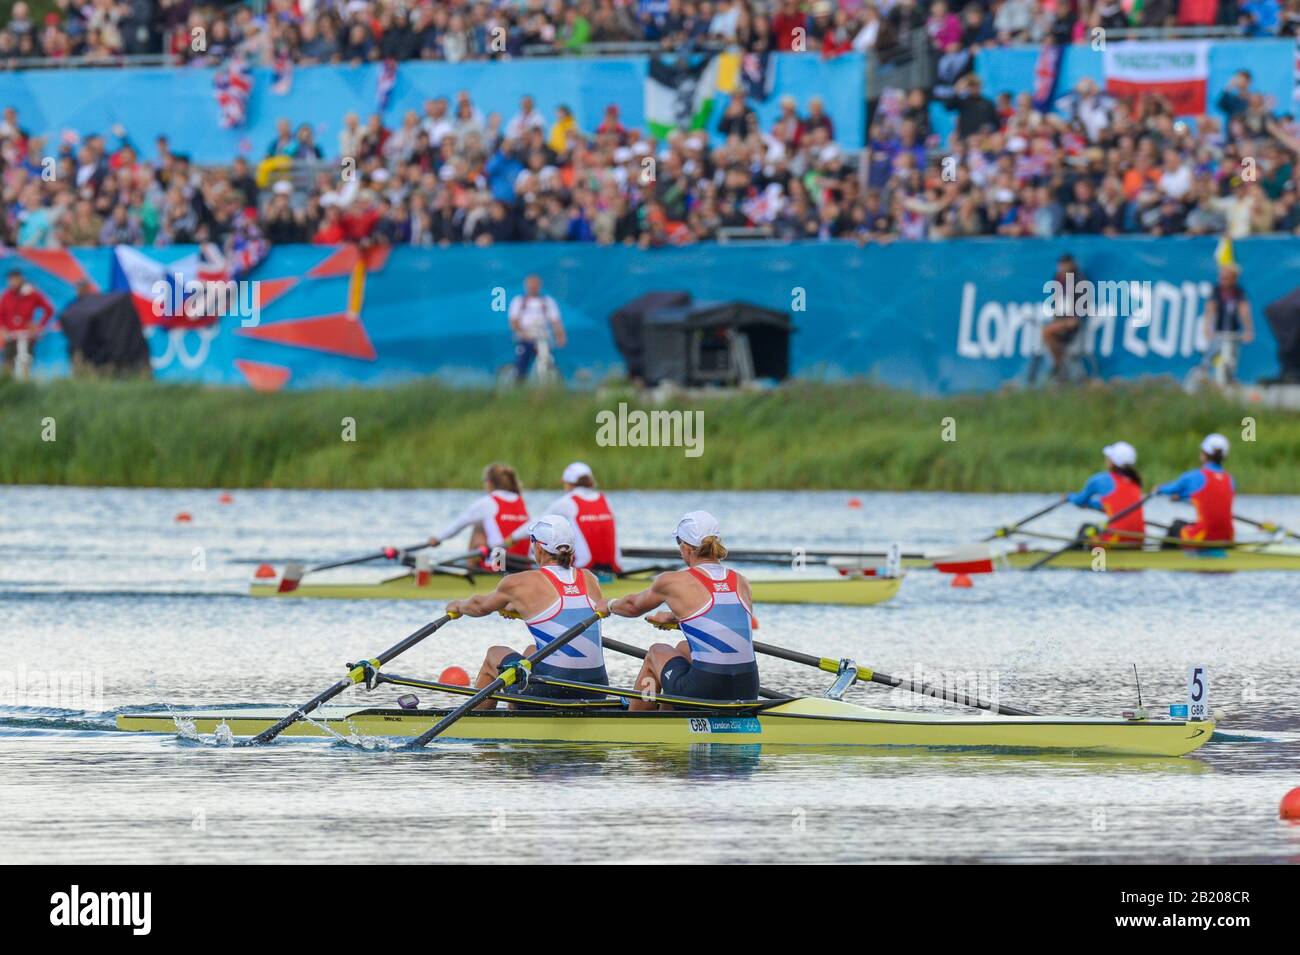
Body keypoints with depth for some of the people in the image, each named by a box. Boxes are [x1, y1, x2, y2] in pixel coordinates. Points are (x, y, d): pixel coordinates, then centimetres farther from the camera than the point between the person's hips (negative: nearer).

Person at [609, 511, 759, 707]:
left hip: (704, 693, -5)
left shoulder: (672, 582, -2)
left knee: (655, 652, 28)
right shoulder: (741, 583, 10)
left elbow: (634, 606, 19)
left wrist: (610, 605, 42)